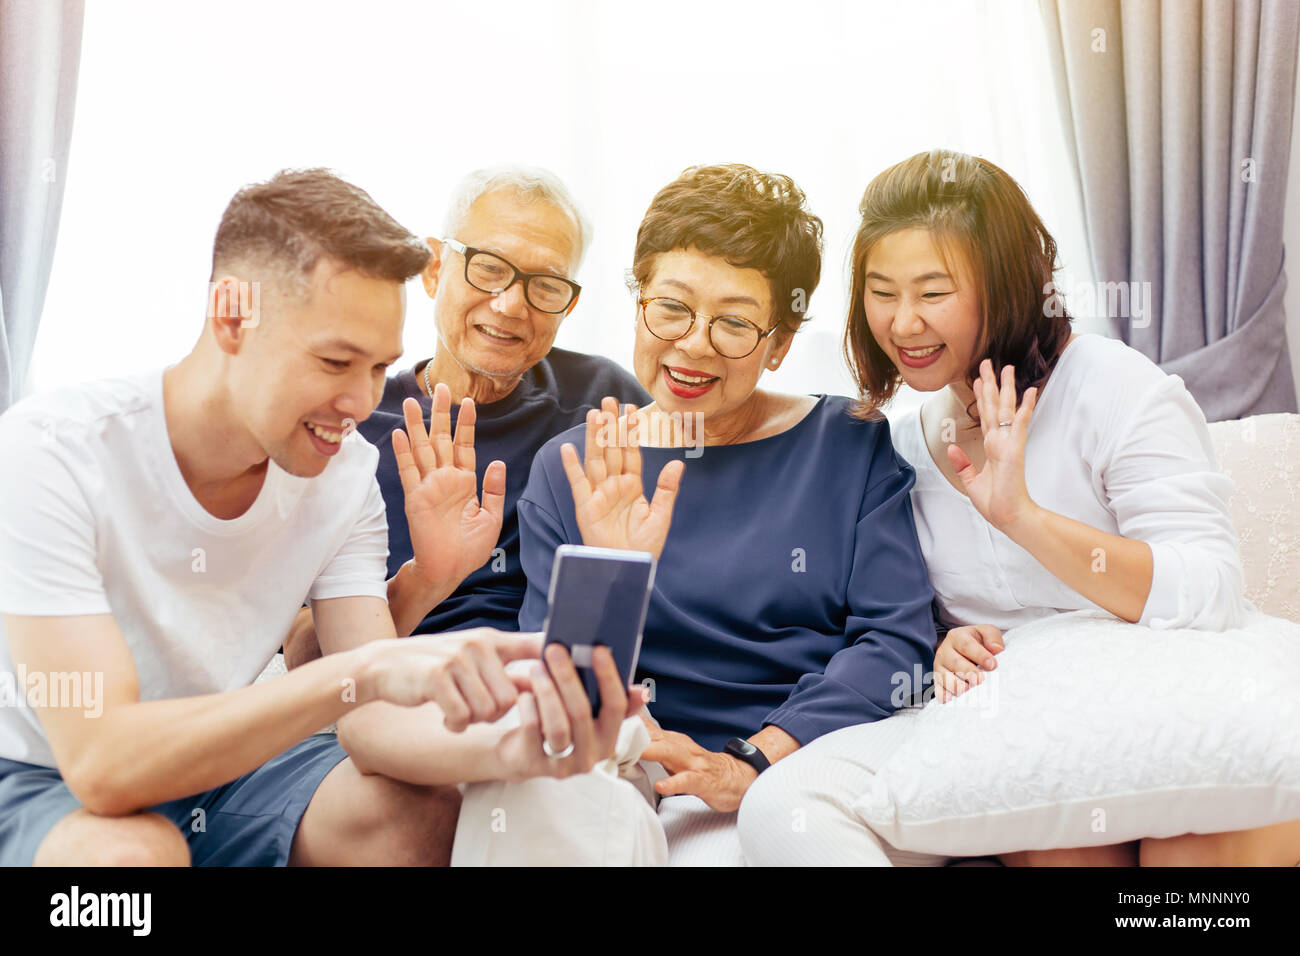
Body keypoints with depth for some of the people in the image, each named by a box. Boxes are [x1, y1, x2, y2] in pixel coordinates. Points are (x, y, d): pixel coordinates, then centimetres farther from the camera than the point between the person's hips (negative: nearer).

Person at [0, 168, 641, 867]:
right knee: (133, 852, -35)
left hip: (221, 759, 3)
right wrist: (363, 669, -44)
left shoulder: (347, 476, -11)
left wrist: (510, 750, -39)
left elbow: (370, 720, -17)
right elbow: (102, 763, -34)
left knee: (423, 814, -22)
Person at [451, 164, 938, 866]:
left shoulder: (850, 446, 7)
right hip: (636, 775, 2)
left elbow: (894, 638, -3)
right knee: (516, 778, -30)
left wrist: (751, 762, -14)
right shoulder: (569, 470, 8)